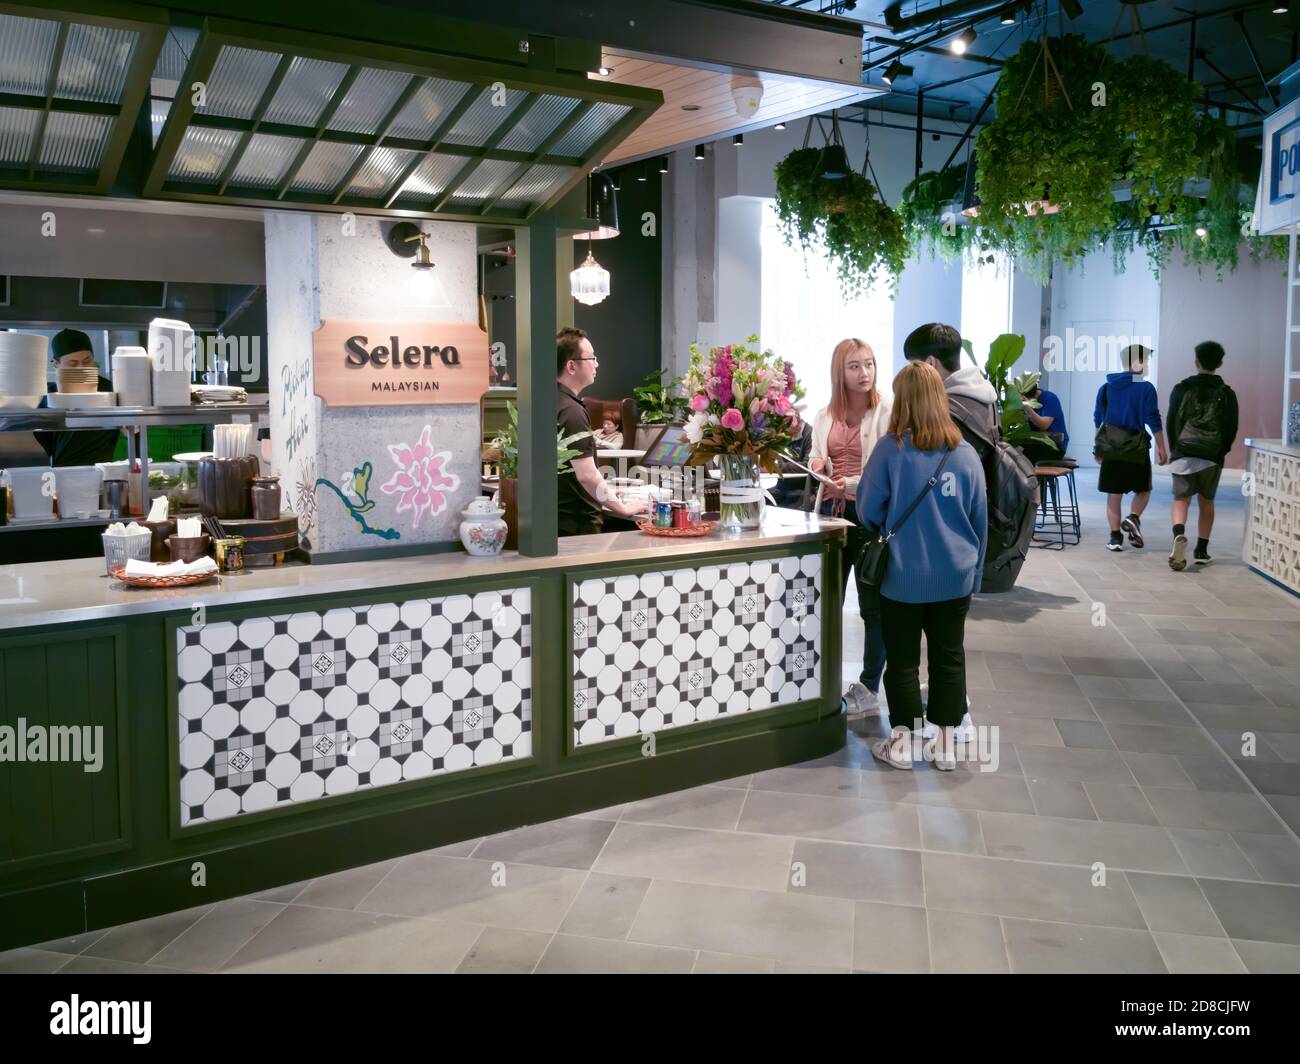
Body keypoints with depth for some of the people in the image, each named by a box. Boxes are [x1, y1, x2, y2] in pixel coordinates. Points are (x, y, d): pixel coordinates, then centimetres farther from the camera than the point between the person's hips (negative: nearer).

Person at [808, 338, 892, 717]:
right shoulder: (825, 415, 9)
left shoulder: (888, 411, -8)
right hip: (832, 511, 5)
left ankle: (869, 689, 19)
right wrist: (816, 466, -5)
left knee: (873, 604, 6)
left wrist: (852, 484, -25)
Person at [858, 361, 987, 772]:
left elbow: (868, 511, -5)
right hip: (954, 576, 3)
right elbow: (980, 520, 5)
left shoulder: (890, 450, -12)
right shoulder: (966, 453, -2)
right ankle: (946, 743, 20)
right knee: (949, 658, 13)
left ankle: (902, 742, 18)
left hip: (902, 576, -3)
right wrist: (976, 570, 16)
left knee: (902, 660, 10)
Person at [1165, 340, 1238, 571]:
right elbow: (1231, 429, 3)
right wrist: (1221, 452, 15)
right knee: (1206, 502, 15)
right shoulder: (1226, 394, 2)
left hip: (1183, 454, -1)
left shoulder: (1182, 388, 1)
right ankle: (1202, 551, 18)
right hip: (1212, 457, 1)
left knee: (1181, 500, 0)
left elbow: (1171, 422, 1)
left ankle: (1179, 534, -30)